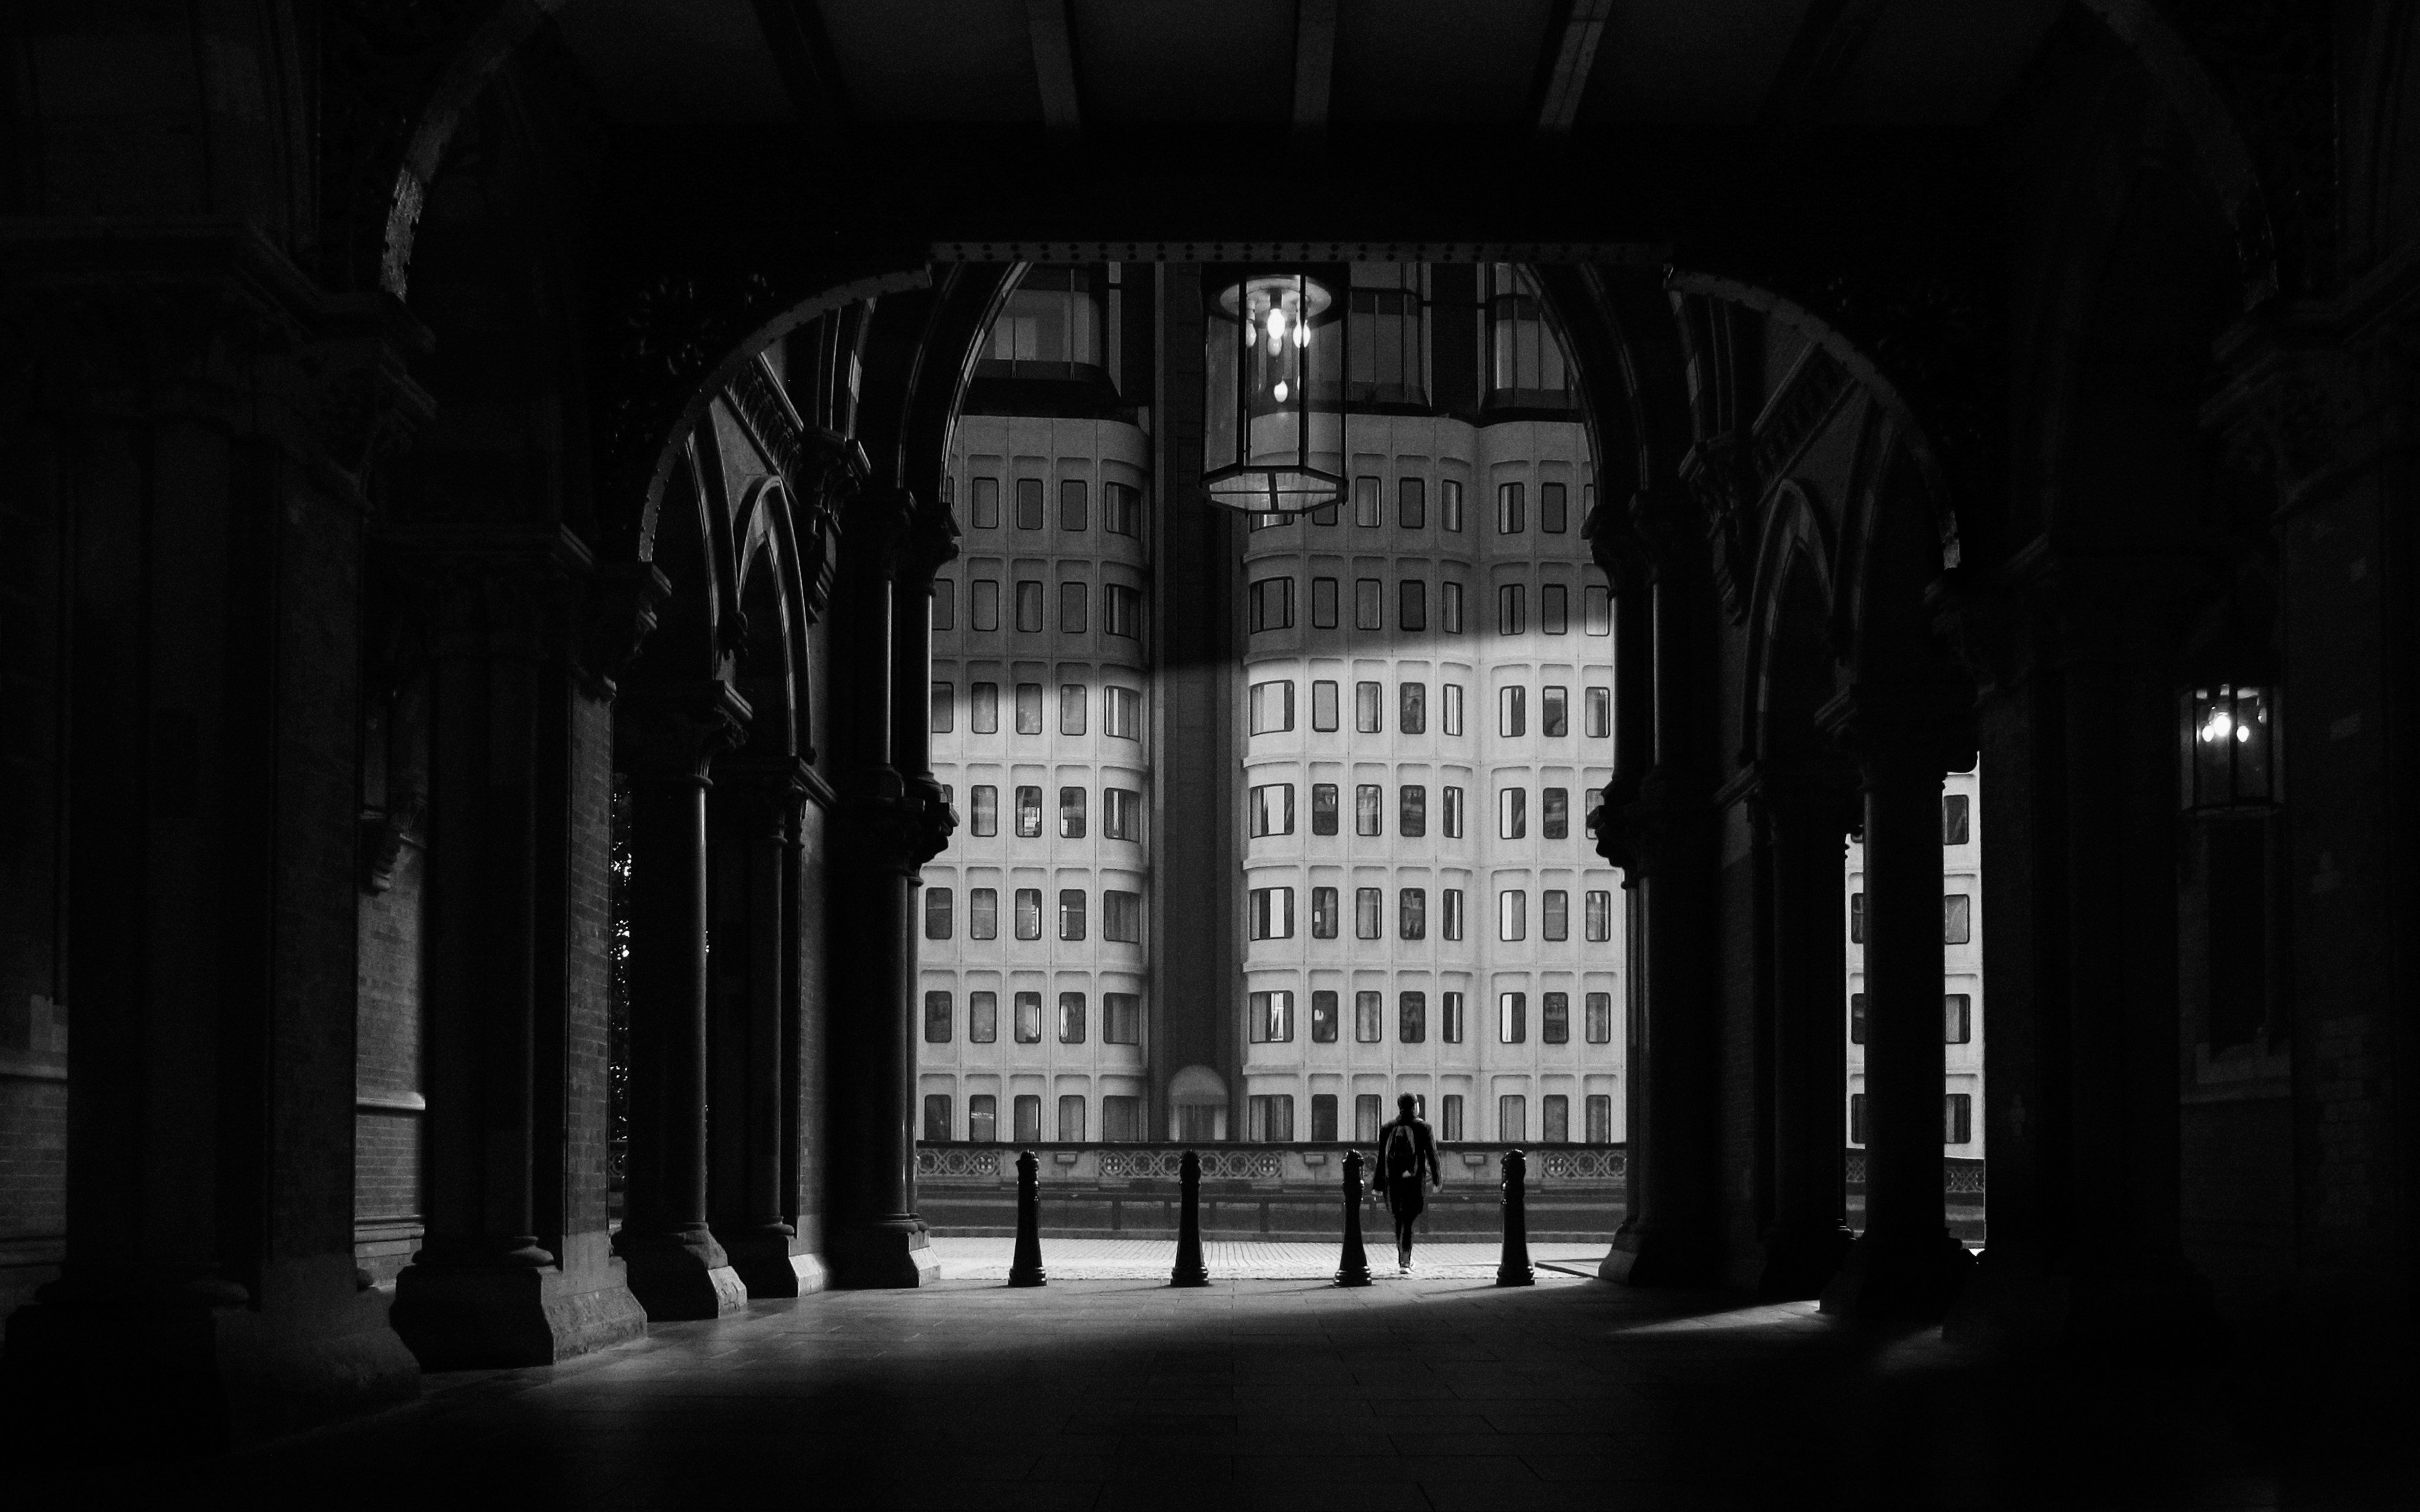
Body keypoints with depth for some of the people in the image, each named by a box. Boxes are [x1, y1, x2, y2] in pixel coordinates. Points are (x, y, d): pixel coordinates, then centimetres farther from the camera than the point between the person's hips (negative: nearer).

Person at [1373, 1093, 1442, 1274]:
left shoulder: (1387, 1129, 7)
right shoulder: (1423, 1128, -2)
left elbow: (1381, 1159, 6)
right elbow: (1432, 1155, 1)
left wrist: (1379, 1186, 9)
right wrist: (1437, 1179, 12)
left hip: (1392, 1181, 3)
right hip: (1414, 1182, -3)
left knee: (1399, 1220, 17)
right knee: (1408, 1221, -3)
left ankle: (1403, 1258, 28)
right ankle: (1404, 1262, -12)